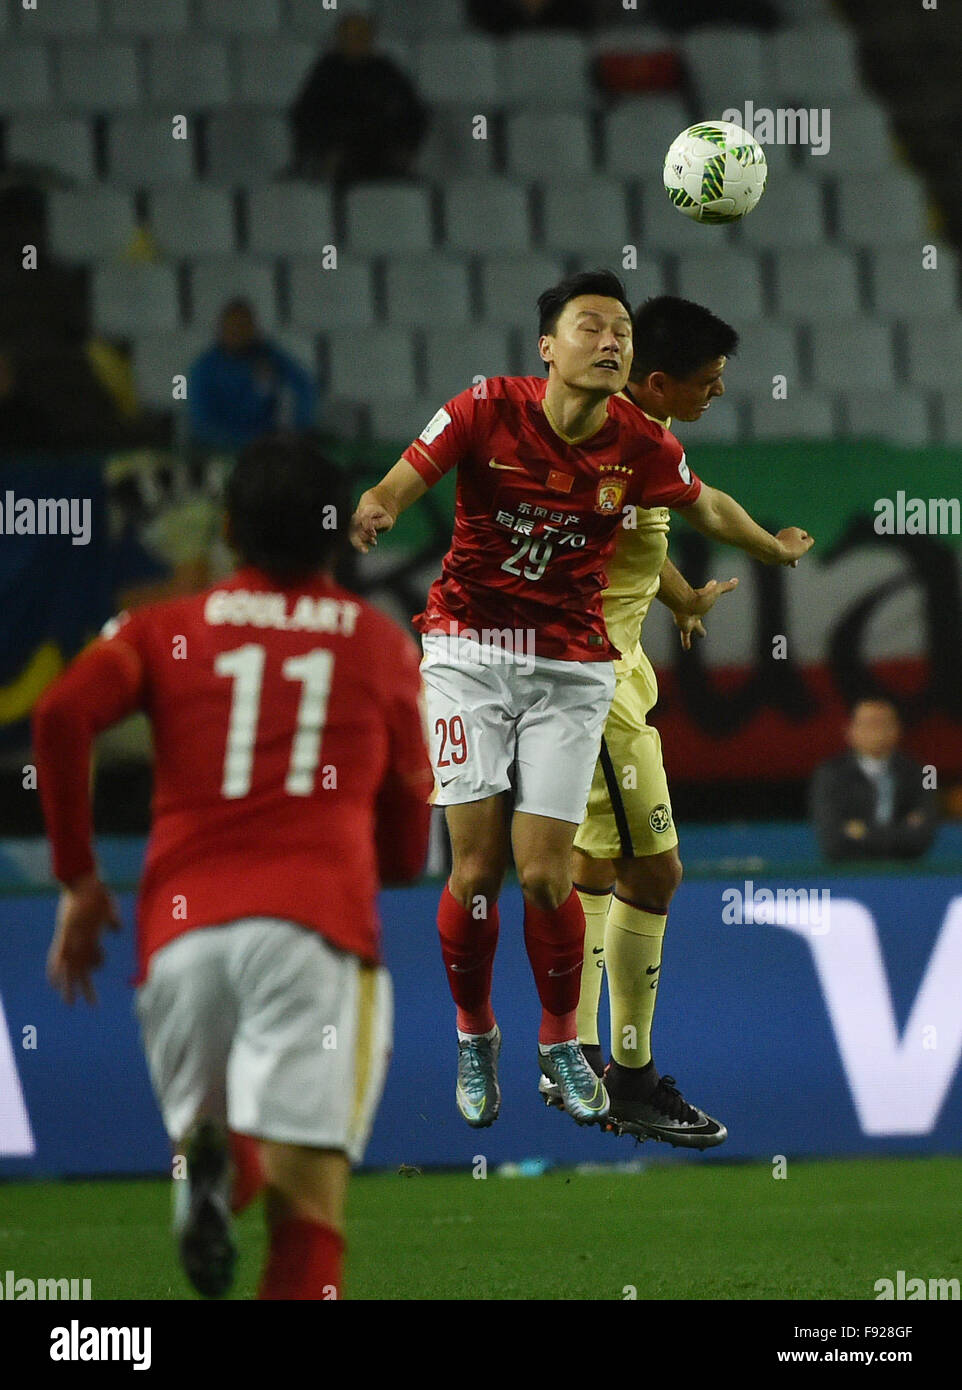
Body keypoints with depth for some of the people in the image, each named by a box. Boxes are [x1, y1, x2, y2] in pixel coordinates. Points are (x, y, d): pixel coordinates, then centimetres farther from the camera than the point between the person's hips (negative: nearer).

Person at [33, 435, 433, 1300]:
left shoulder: (167, 629, 17)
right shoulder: (383, 645, 20)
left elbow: (63, 712, -2)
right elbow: (408, 844, 24)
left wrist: (78, 877, 5)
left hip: (183, 928, 1)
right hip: (320, 920, -1)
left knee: (202, 1122, 21)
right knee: (307, 1204, -8)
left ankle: (210, 1164, -16)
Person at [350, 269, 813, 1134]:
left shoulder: (641, 444, -3)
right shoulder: (487, 410, -9)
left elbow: (706, 507, 18)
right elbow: (402, 484, -13)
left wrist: (776, 548, 33)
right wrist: (374, 510, -37)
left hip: (571, 669, 1)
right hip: (470, 650, -1)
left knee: (545, 874, -6)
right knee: (477, 868, -6)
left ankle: (561, 1041, 18)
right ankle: (474, 1034, 19)